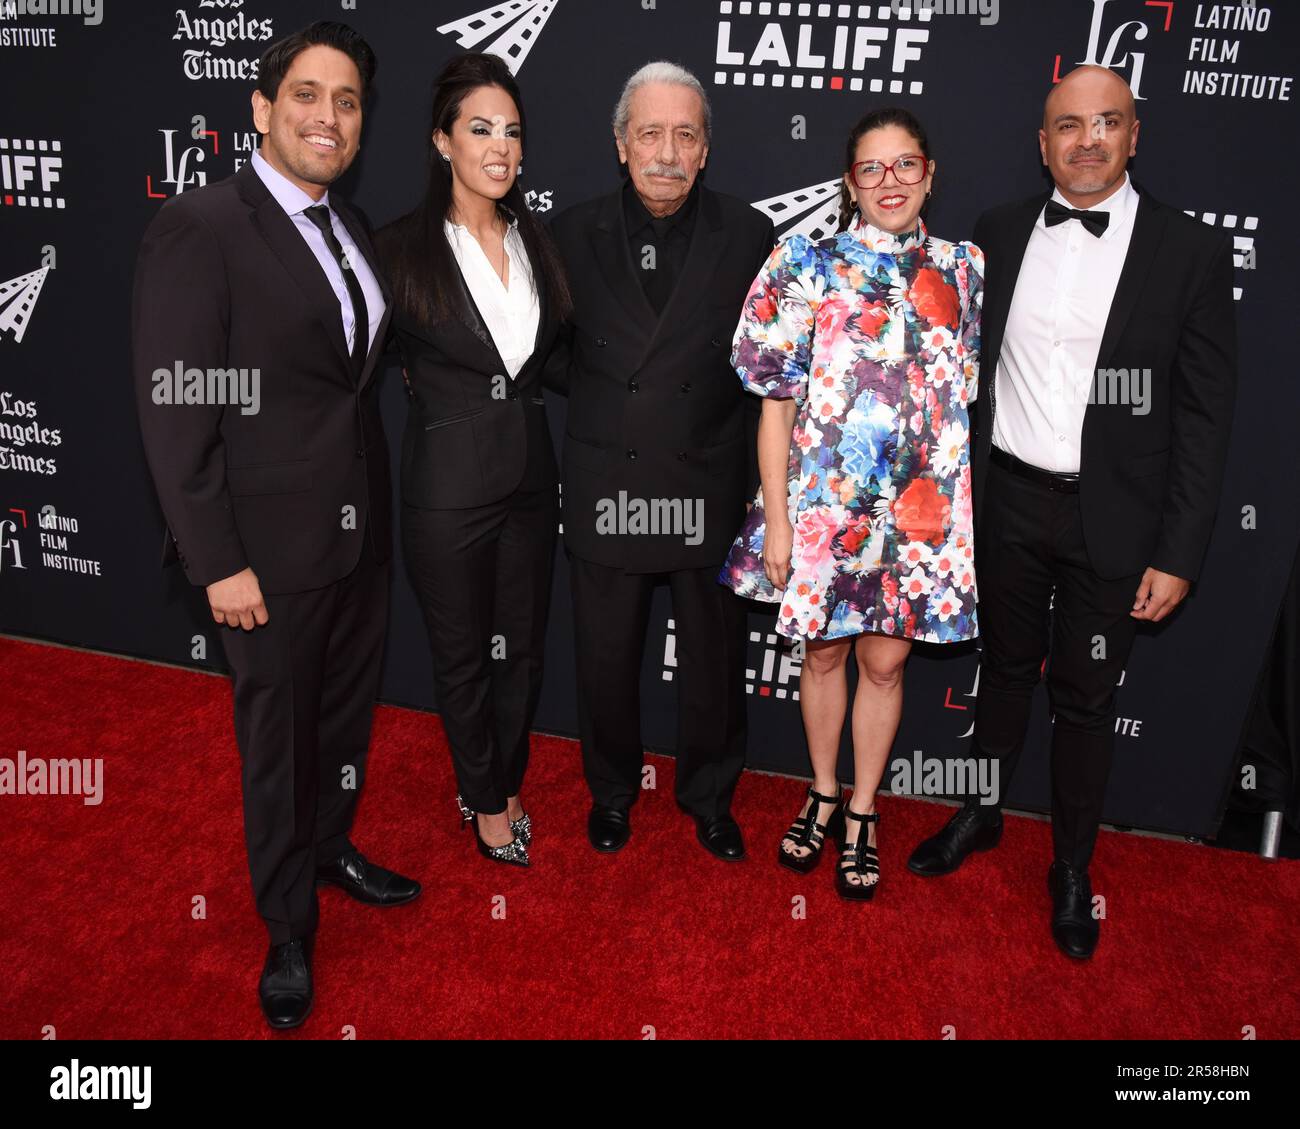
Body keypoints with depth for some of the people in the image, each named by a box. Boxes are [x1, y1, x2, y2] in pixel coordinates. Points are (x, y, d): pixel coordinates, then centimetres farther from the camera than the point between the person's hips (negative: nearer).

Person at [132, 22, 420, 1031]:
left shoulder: (349, 229, 9)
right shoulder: (199, 227, -13)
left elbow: (355, 372, 11)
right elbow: (174, 410, -16)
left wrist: (380, 501, 5)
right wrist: (217, 562, -17)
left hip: (362, 527, 7)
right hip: (273, 541, -6)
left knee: (349, 708, 20)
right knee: (279, 731, 9)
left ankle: (332, 846, 45)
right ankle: (289, 928, 30)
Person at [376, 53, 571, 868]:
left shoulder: (537, 242, 6)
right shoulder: (403, 249, -8)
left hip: (531, 479, 5)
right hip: (449, 486, -4)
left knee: (524, 648, 14)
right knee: (464, 655, 10)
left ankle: (503, 783, 35)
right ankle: (486, 801, 30)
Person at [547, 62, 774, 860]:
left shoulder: (749, 236, -1)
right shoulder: (576, 233, 1)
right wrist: (603, 392, -6)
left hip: (710, 487, 0)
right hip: (607, 487, 1)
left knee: (715, 661, 14)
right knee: (607, 660, 14)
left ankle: (710, 796, 37)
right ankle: (613, 789, 39)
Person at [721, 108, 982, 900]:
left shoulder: (965, 270, 4)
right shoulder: (806, 264, -3)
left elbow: (975, 392, 9)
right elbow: (777, 400, -5)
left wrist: (960, 505, 4)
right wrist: (776, 520, -8)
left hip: (922, 509, 2)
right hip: (822, 502, -1)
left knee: (885, 660, 11)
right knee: (824, 652, 13)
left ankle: (862, 813, 31)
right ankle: (823, 795, 36)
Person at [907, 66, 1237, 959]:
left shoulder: (1192, 250, -6)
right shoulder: (999, 234, 3)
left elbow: (1205, 414, -6)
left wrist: (1179, 554, -10)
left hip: (1112, 518, -2)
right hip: (1009, 502, 3)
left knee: (1086, 700, 11)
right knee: (1006, 670, 19)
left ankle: (1073, 869, 31)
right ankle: (980, 817, 41)